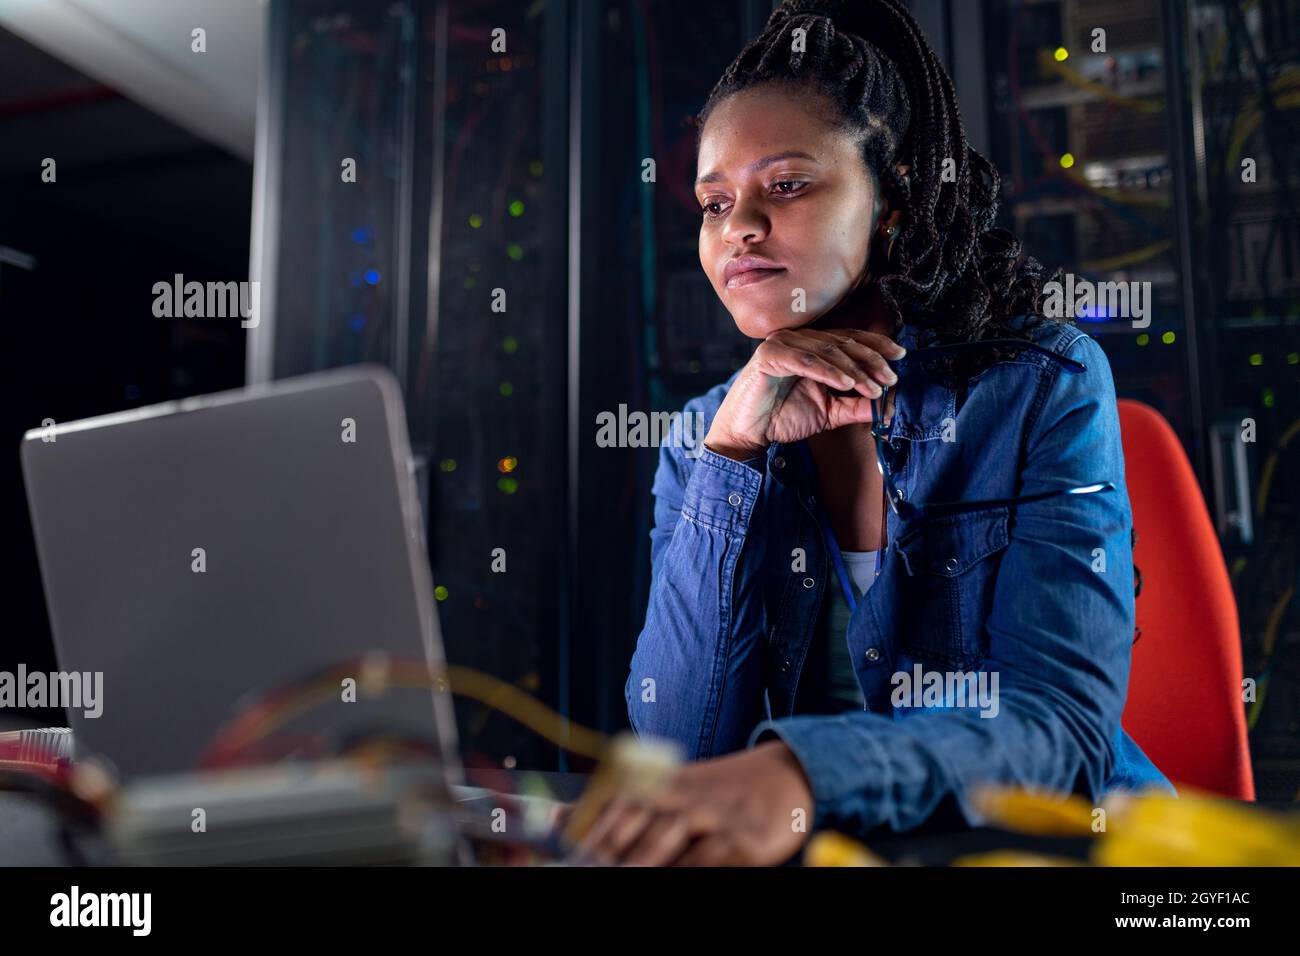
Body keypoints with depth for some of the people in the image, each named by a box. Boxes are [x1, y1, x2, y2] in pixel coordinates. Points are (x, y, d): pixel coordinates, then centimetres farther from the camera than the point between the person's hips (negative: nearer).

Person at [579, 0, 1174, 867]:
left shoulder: (1044, 383, -7)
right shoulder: (703, 434, 2)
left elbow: (1065, 730, -17)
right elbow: (678, 747, -8)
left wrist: (805, 772, -35)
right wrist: (734, 450, -16)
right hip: (819, 850, 2)